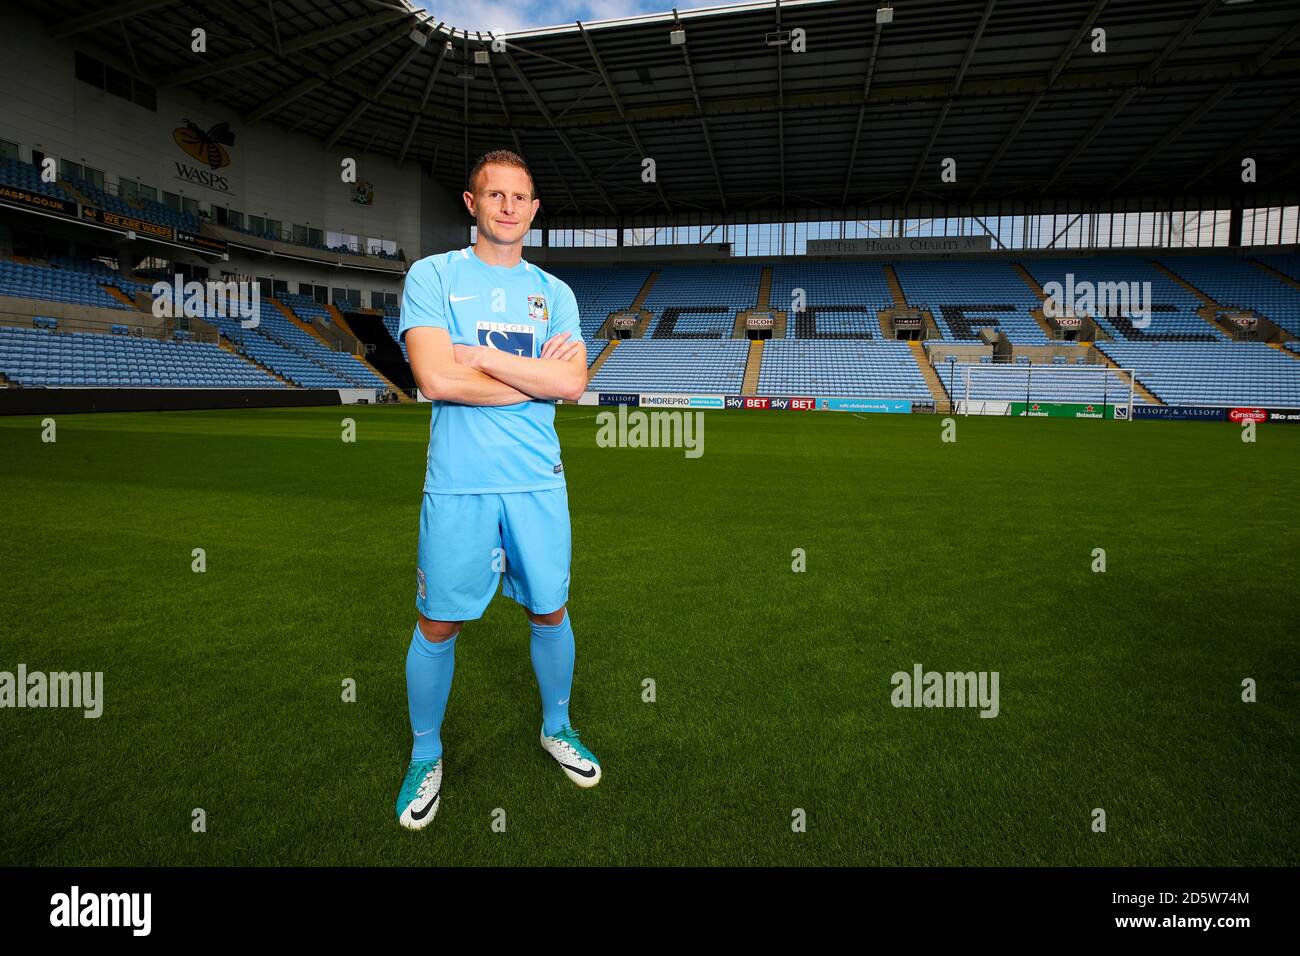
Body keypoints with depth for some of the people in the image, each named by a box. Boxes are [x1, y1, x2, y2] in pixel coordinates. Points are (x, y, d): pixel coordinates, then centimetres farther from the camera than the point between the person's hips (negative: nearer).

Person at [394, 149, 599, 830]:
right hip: (458, 484, -2)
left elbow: (573, 385, -6)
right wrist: (536, 374, -8)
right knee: (438, 625, 6)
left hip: (538, 481, 3)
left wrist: (480, 354, -11)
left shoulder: (554, 293, 10)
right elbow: (435, 379, -14)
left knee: (550, 612, 13)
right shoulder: (433, 275, 1)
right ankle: (425, 753, 31)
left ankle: (556, 727, 38)